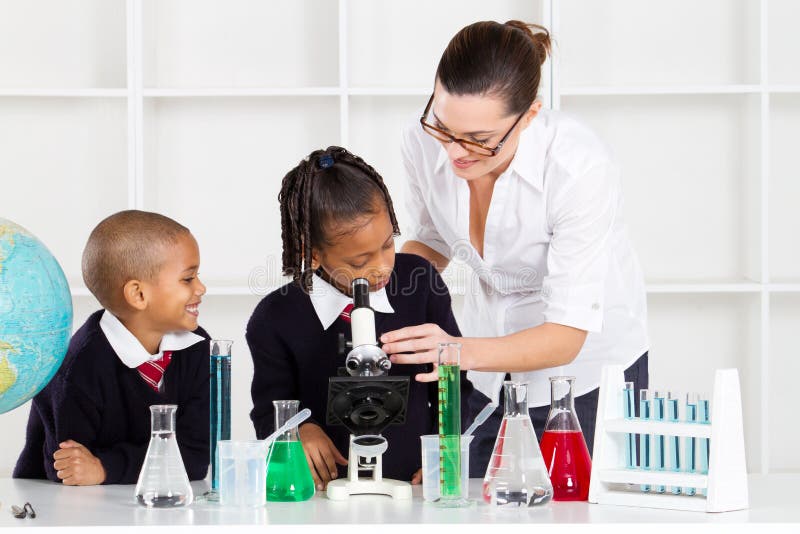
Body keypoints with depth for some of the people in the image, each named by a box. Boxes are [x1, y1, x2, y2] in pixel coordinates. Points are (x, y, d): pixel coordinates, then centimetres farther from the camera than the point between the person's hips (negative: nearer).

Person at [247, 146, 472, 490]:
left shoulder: (420, 284, 3)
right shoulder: (275, 320, -2)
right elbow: (270, 414, 9)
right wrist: (302, 431, -12)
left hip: (413, 486, -2)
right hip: (328, 492, 2)